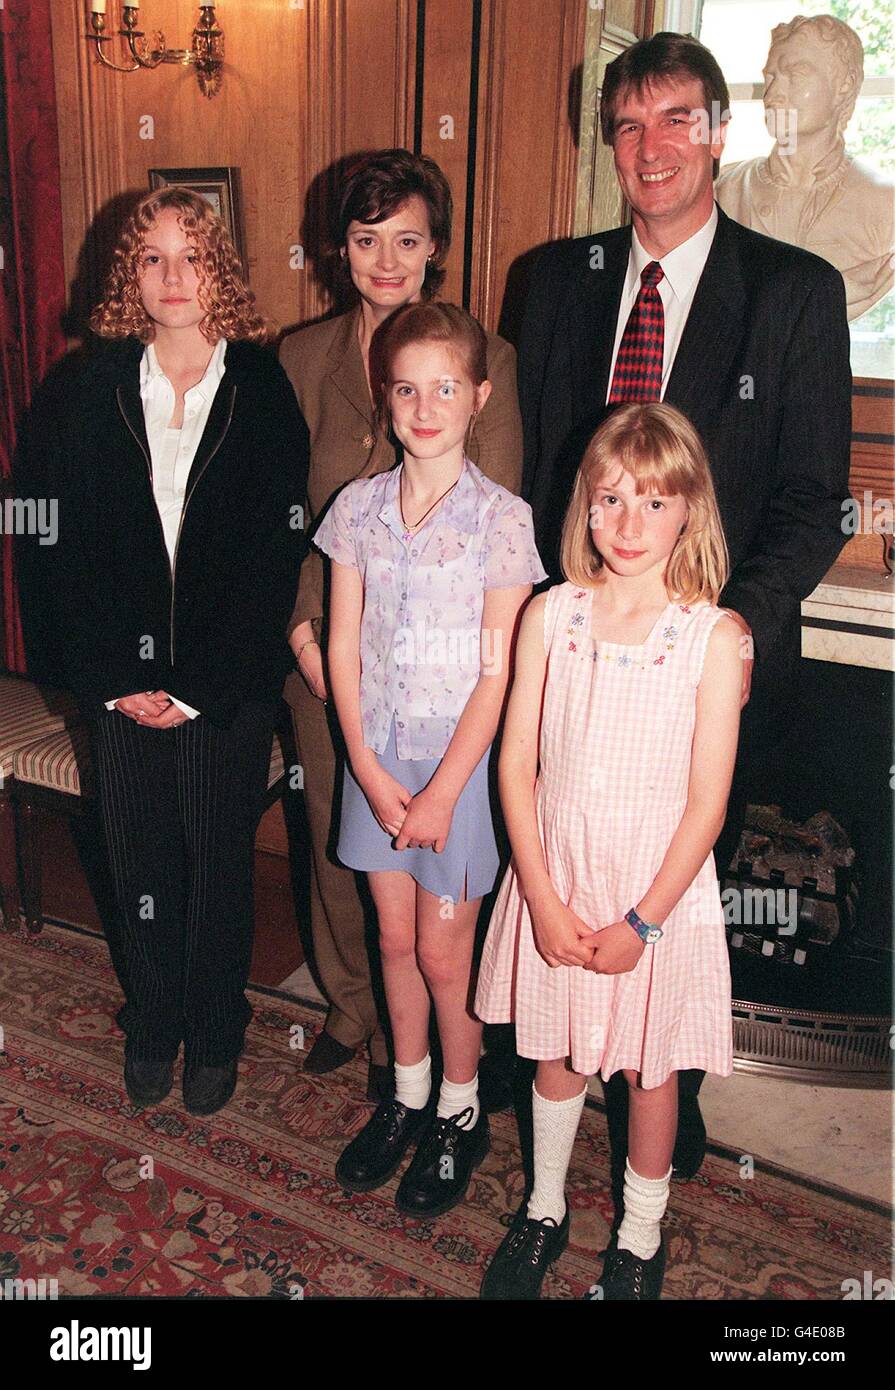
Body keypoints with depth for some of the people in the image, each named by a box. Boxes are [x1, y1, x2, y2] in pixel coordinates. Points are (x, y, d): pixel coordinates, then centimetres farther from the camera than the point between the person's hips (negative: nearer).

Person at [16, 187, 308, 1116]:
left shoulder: (264, 394, -2)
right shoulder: (89, 397, 4)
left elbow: (275, 557, -7)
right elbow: (62, 553, 2)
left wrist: (201, 686, -11)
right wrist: (112, 680, -7)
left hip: (227, 689, -2)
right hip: (121, 682, 2)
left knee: (219, 864, 9)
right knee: (139, 863, 11)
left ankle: (214, 1036, 31)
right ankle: (152, 1027, 35)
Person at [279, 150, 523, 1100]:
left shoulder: (485, 359, -4)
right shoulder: (303, 356, 5)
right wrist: (303, 633, -3)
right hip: (324, 651, 3)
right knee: (334, 836, 15)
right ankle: (351, 1007, 39)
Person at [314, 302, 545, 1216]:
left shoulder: (502, 519, -11)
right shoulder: (357, 508, 0)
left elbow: (497, 673, -11)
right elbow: (342, 647, 1)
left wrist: (441, 792, -13)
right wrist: (369, 771, -7)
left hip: (459, 758, -3)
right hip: (375, 755, 4)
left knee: (444, 951, 8)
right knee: (395, 938, 16)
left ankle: (460, 1113, 32)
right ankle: (407, 1097, 38)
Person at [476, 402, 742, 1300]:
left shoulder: (711, 637, -12)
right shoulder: (548, 617, -6)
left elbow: (708, 801, -11)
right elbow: (517, 766, -4)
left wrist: (642, 921, -11)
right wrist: (544, 898, -9)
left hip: (658, 890, -2)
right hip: (554, 880, 2)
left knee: (648, 1068, 16)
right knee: (557, 1056, 20)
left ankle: (640, 1241, 40)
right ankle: (544, 1211, 45)